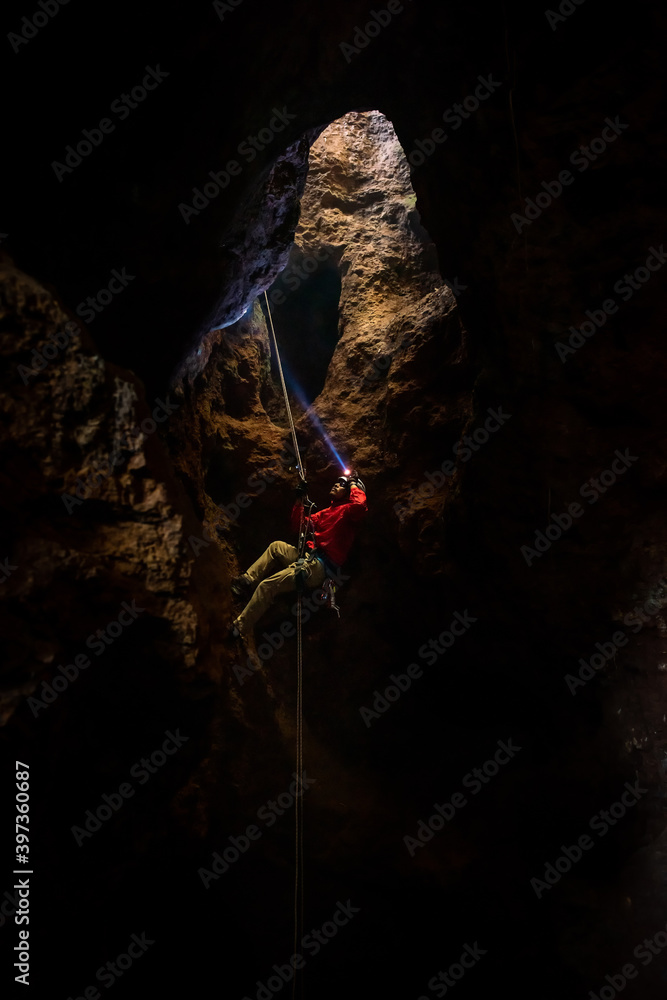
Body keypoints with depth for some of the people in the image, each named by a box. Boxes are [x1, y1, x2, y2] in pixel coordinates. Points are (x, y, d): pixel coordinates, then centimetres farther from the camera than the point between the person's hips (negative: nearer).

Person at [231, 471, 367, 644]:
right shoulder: (326, 512, 25)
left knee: (267, 584, -15)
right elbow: (297, 525, 28)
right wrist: (299, 499, 20)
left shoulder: (346, 510, -1)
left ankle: (240, 629, -8)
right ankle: (248, 581, 2)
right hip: (309, 558, 9)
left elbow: (360, 506, -27)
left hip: (320, 567, -9)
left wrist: (354, 484, -8)